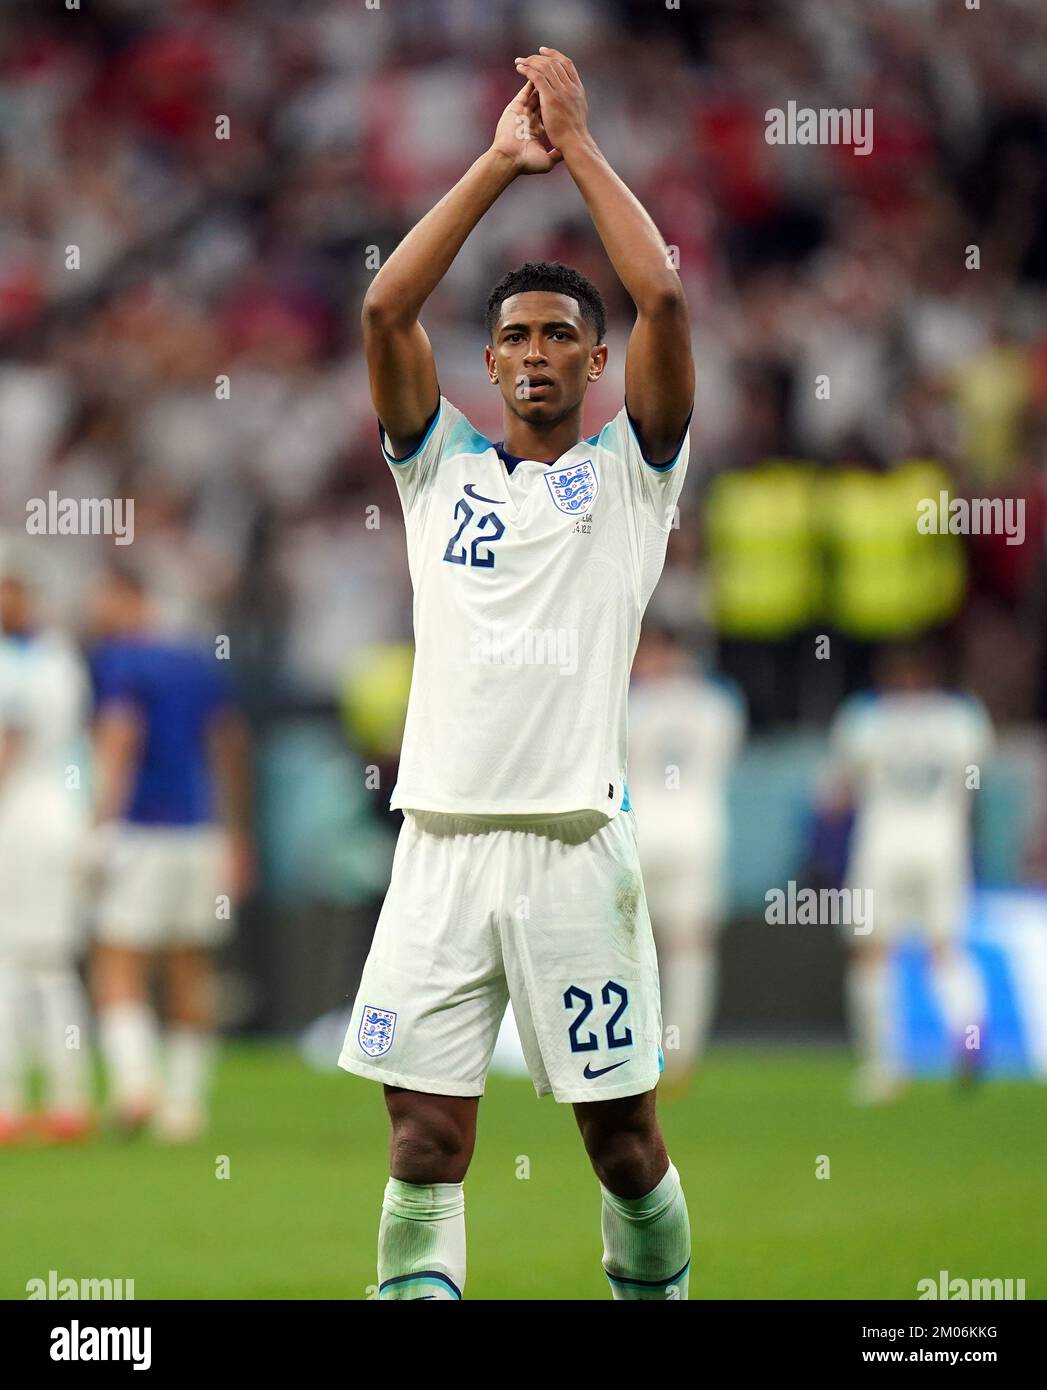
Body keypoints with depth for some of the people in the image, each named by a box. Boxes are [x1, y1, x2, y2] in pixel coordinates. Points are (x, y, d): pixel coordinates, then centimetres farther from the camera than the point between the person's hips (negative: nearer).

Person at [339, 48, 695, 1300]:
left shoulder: (630, 471, 8)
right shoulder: (441, 469, 14)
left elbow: (663, 299, -5)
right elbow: (385, 308, 2)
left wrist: (579, 146, 0)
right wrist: (500, 163, 1)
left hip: (575, 844, -1)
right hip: (441, 844, 2)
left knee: (623, 1141, 4)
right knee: (424, 1145, -4)